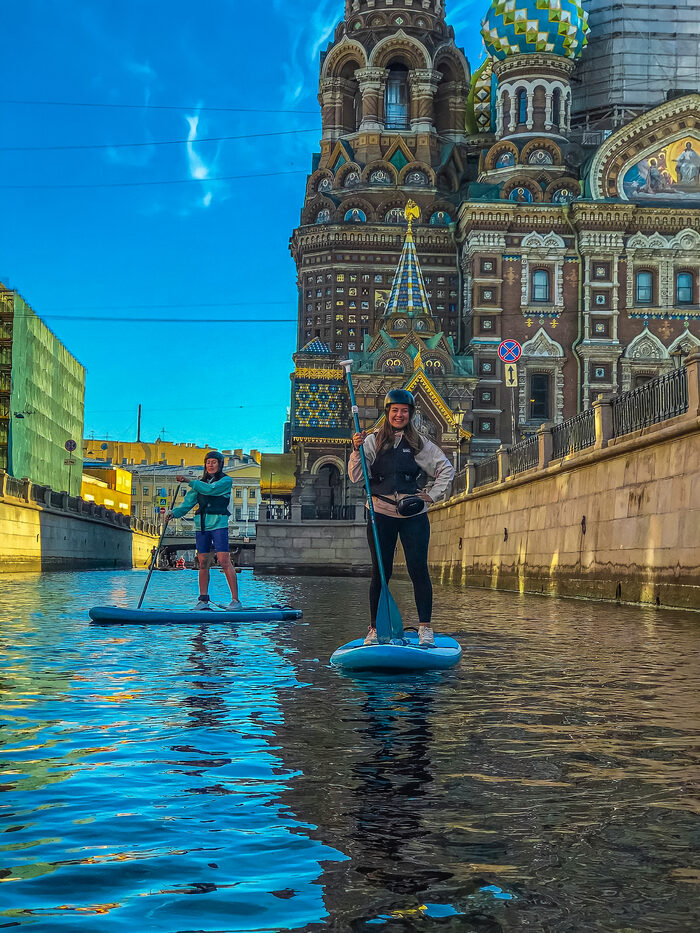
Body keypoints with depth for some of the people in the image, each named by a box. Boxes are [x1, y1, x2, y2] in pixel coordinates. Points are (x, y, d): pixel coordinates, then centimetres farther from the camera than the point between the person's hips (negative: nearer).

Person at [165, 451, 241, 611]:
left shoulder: (226, 481, 1)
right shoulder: (199, 483, 16)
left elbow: (210, 489, -17)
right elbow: (187, 503, 7)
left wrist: (189, 481, -14)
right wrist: (173, 512, -10)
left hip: (219, 524, -5)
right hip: (201, 524, 5)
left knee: (224, 562, -12)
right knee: (203, 563, 4)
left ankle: (236, 600, -11)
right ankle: (203, 600, 10)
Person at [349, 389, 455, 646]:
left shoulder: (420, 443, 3)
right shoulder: (373, 441, 3)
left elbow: (446, 469, 9)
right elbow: (356, 477, -2)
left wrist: (432, 495, 1)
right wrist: (357, 451, -15)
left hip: (414, 516, 0)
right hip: (381, 514, 0)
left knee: (418, 569, -5)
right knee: (380, 572, 3)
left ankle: (425, 627, 1)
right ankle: (375, 628, 9)